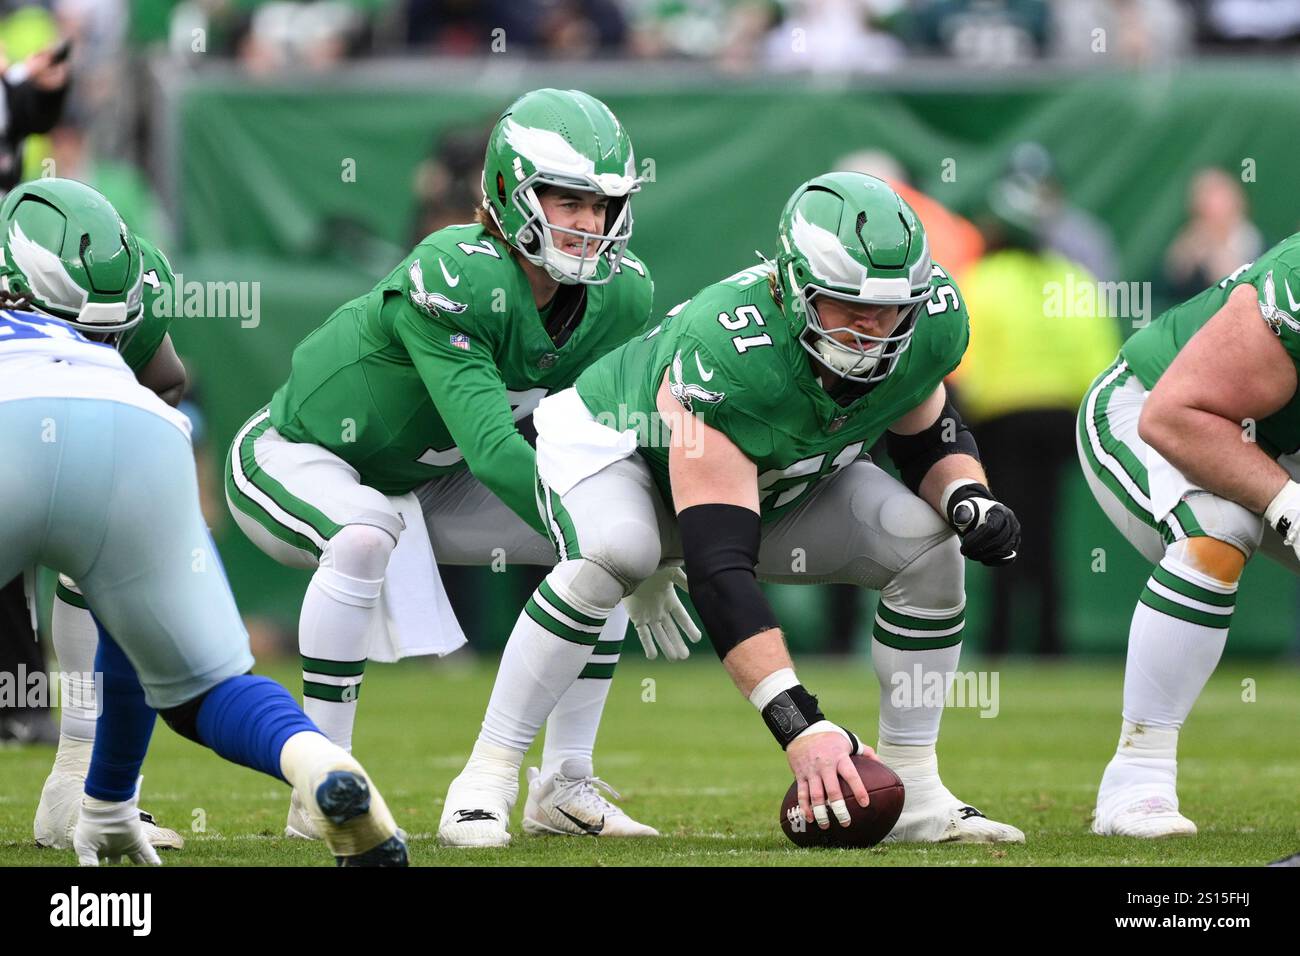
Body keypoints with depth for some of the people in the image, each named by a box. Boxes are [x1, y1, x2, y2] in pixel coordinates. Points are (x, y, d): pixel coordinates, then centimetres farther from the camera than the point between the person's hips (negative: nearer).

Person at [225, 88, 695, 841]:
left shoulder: (619, 297, -12)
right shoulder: (451, 281, -36)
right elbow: (491, 448, -40)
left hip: (418, 482, 8)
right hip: (292, 459, -8)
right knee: (365, 535, -39)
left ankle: (565, 786, 2)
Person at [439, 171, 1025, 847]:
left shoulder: (930, 326, -25)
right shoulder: (723, 359, -44)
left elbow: (929, 436, 0)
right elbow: (719, 570, -47)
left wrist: (969, 500, -24)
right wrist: (799, 725, -53)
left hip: (780, 484, 6)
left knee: (929, 547, -15)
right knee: (613, 554, -38)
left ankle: (913, 794, -4)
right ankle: (485, 780, -28)